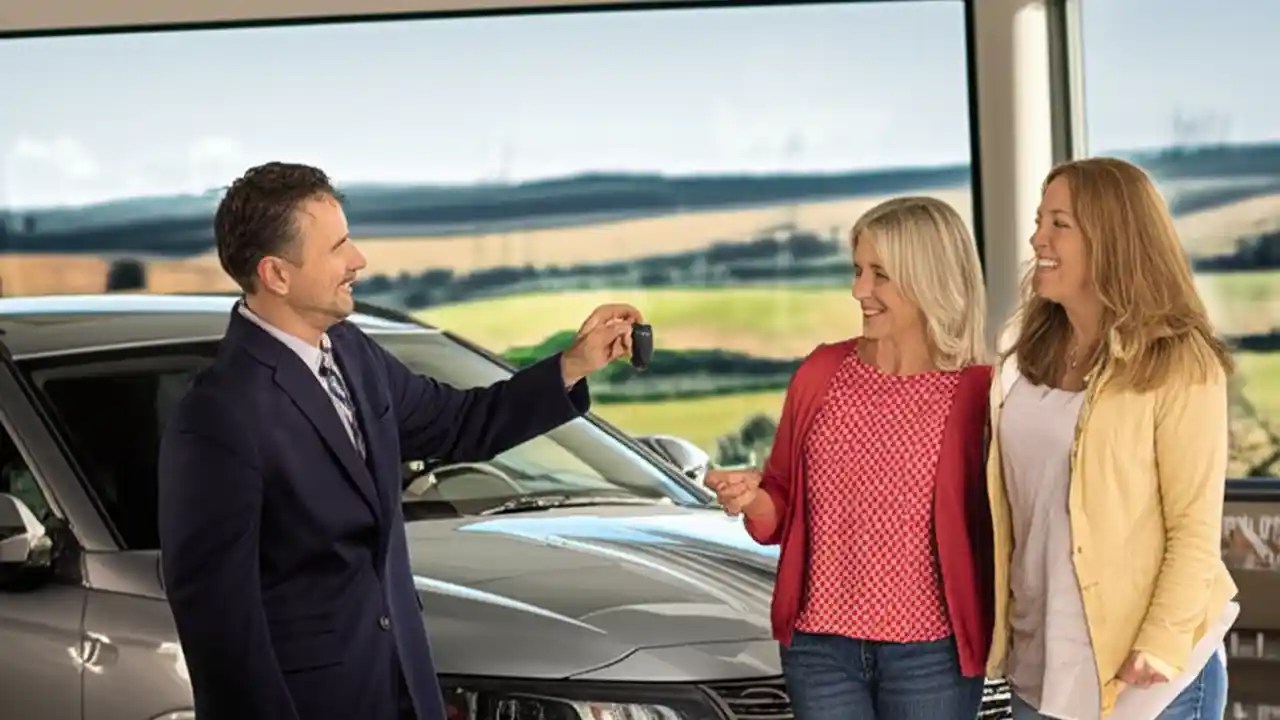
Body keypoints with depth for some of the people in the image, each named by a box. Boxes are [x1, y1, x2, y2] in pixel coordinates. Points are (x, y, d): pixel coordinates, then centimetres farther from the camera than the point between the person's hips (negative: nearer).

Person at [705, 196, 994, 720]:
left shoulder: (977, 393, -9)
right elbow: (785, 510, 10)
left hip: (929, 655, -3)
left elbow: (996, 529, -3)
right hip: (820, 648, 3)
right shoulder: (821, 373, 3)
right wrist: (753, 499, -10)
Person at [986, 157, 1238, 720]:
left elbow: (1195, 531, -12)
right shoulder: (1030, 355, 8)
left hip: (1134, 674, -6)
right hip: (1037, 669, 6)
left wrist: (1158, 652, -20)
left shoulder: (1179, 363, -10)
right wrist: (994, 623, 7)